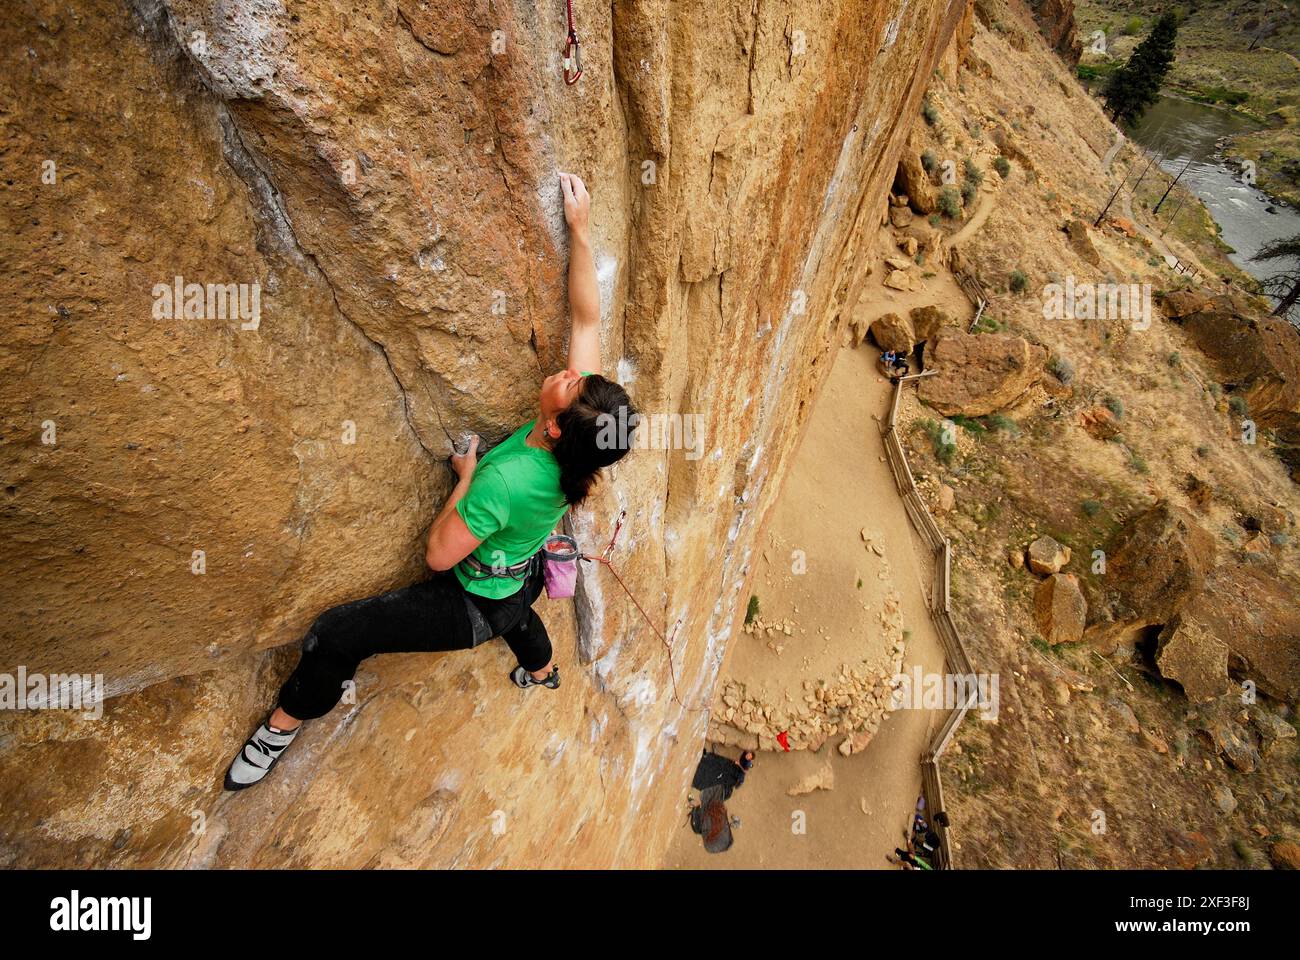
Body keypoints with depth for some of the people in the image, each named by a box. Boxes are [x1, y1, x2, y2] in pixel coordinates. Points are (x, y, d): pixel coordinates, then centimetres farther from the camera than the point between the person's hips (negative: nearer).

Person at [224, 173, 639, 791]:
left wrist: (466, 479, -17)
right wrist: (581, 232, -17)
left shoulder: (507, 481, -42)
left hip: (475, 607, -7)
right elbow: (587, 318, -17)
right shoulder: (580, 454, -24)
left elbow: (439, 554, -27)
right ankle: (542, 673, 73)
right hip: (522, 576, 7)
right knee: (513, 601, 42)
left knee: (336, 635, -1)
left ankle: (279, 729, 27)